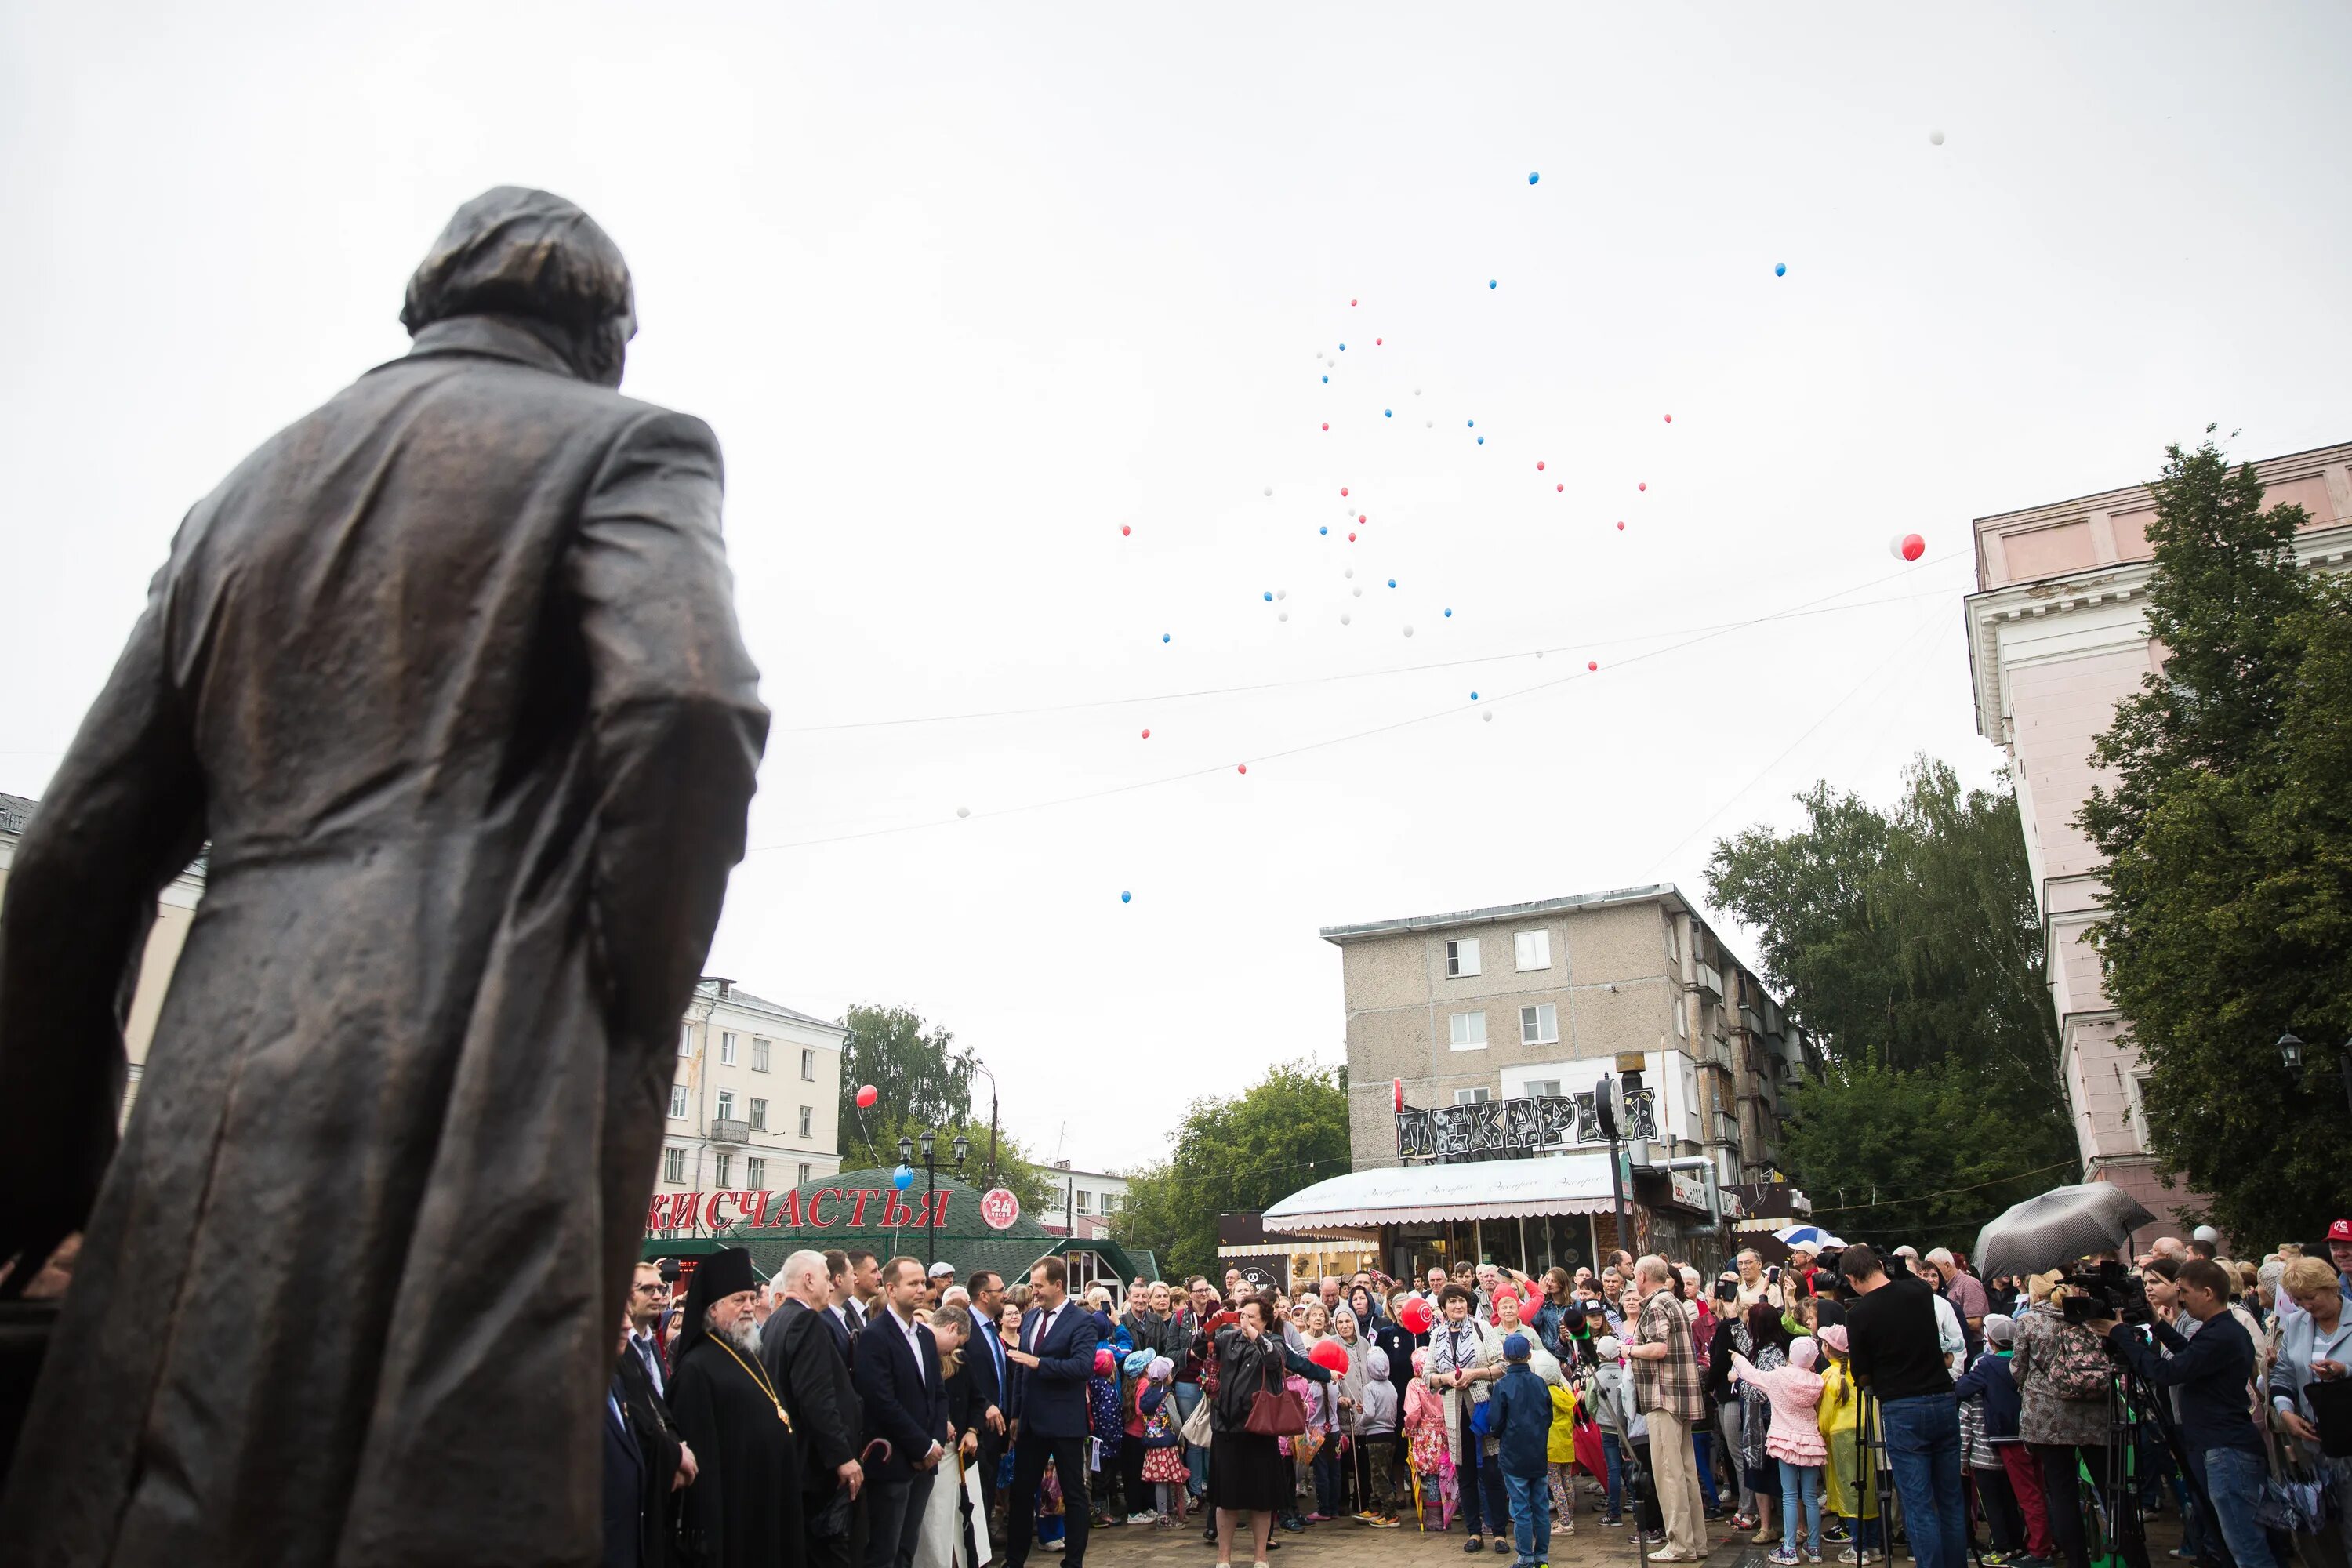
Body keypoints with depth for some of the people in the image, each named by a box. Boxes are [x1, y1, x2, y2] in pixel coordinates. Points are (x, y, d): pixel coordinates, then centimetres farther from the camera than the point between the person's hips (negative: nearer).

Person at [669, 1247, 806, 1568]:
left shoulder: (749, 1356, 15)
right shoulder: (696, 1369, -14)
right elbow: (700, 1455, -19)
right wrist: (708, 1531, -21)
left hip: (773, 1506, 9)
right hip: (734, 1517, -8)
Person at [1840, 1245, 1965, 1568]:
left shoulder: (1858, 1314, -11)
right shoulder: (1921, 1291, 0)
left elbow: (1862, 1376, -2)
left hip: (1902, 1410, -5)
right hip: (1944, 1401, 5)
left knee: (1919, 1505, 0)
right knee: (1951, 1500, 14)